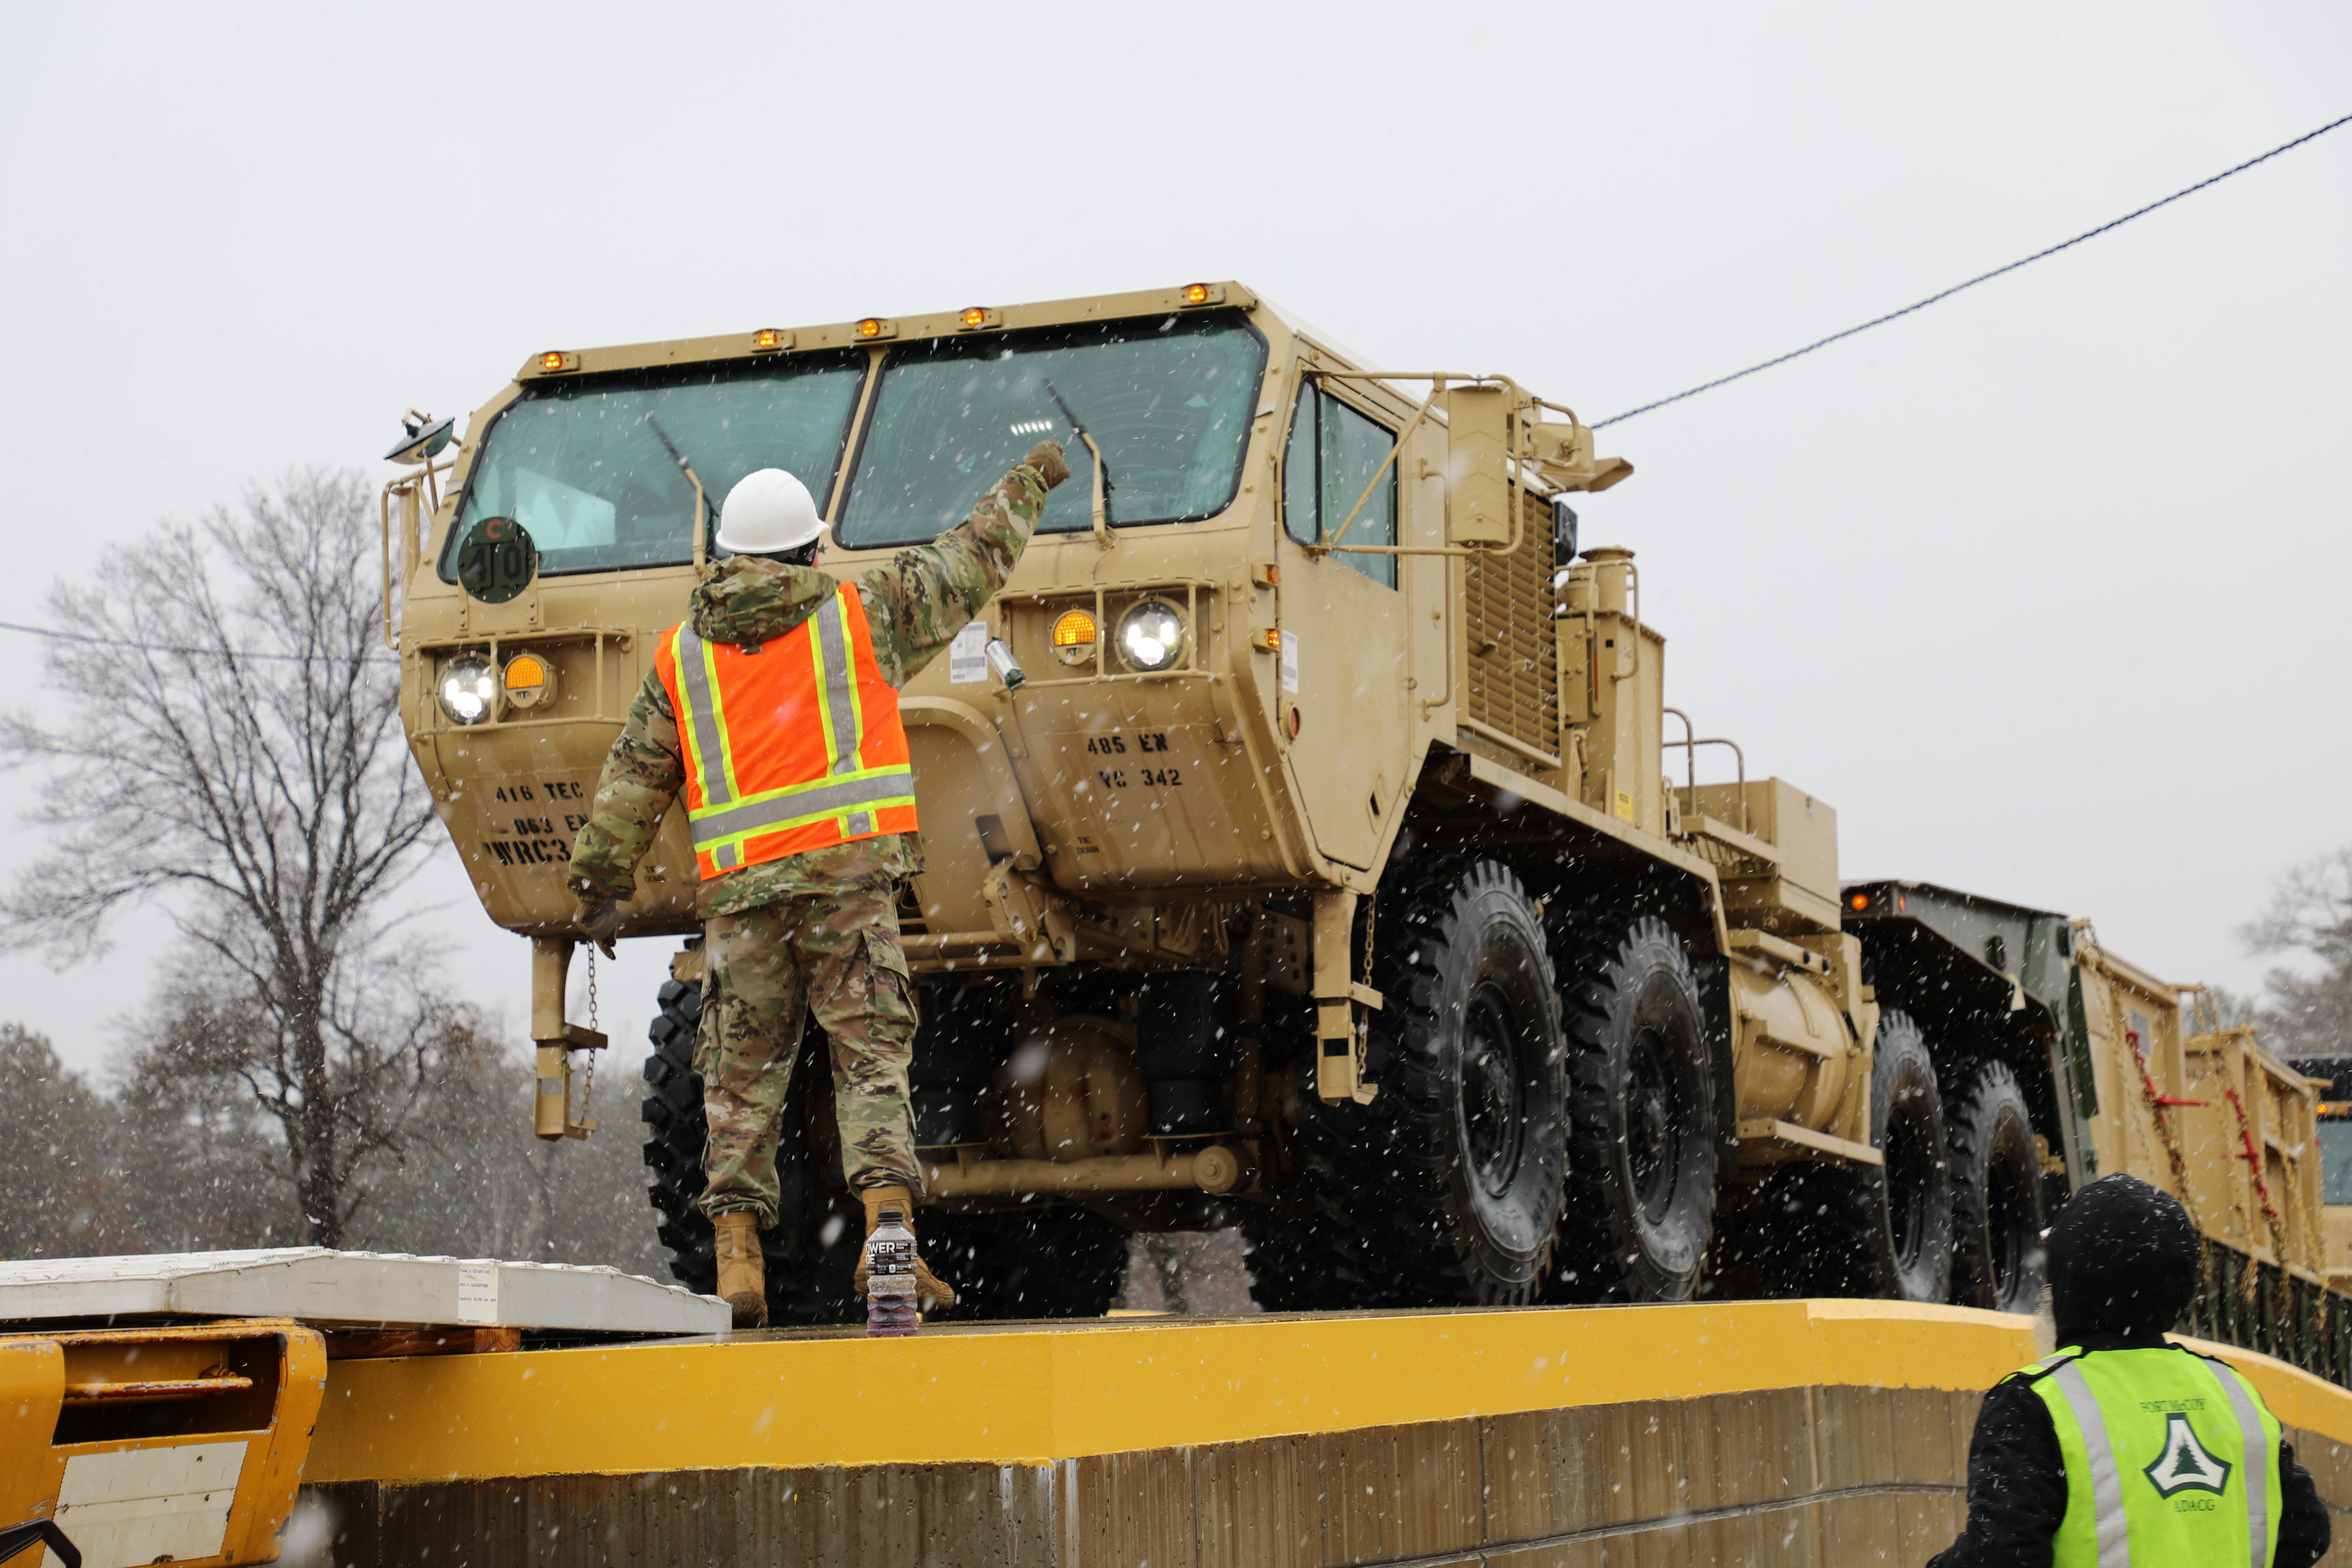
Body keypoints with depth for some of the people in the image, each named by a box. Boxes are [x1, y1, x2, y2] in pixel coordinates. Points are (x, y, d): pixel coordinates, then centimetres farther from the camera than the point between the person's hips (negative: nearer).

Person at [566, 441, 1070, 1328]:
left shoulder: (681, 656, 14)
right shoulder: (862, 616, 9)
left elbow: (632, 782, 11)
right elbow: (968, 566, 20)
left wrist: (602, 887, 17)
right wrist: (1028, 484, 34)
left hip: (739, 890, 2)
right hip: (848, 872, -1)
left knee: (741, 1079, 7)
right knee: (871, 1057, -2)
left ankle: (737, 1263, 1)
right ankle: (887, 1230, -19)